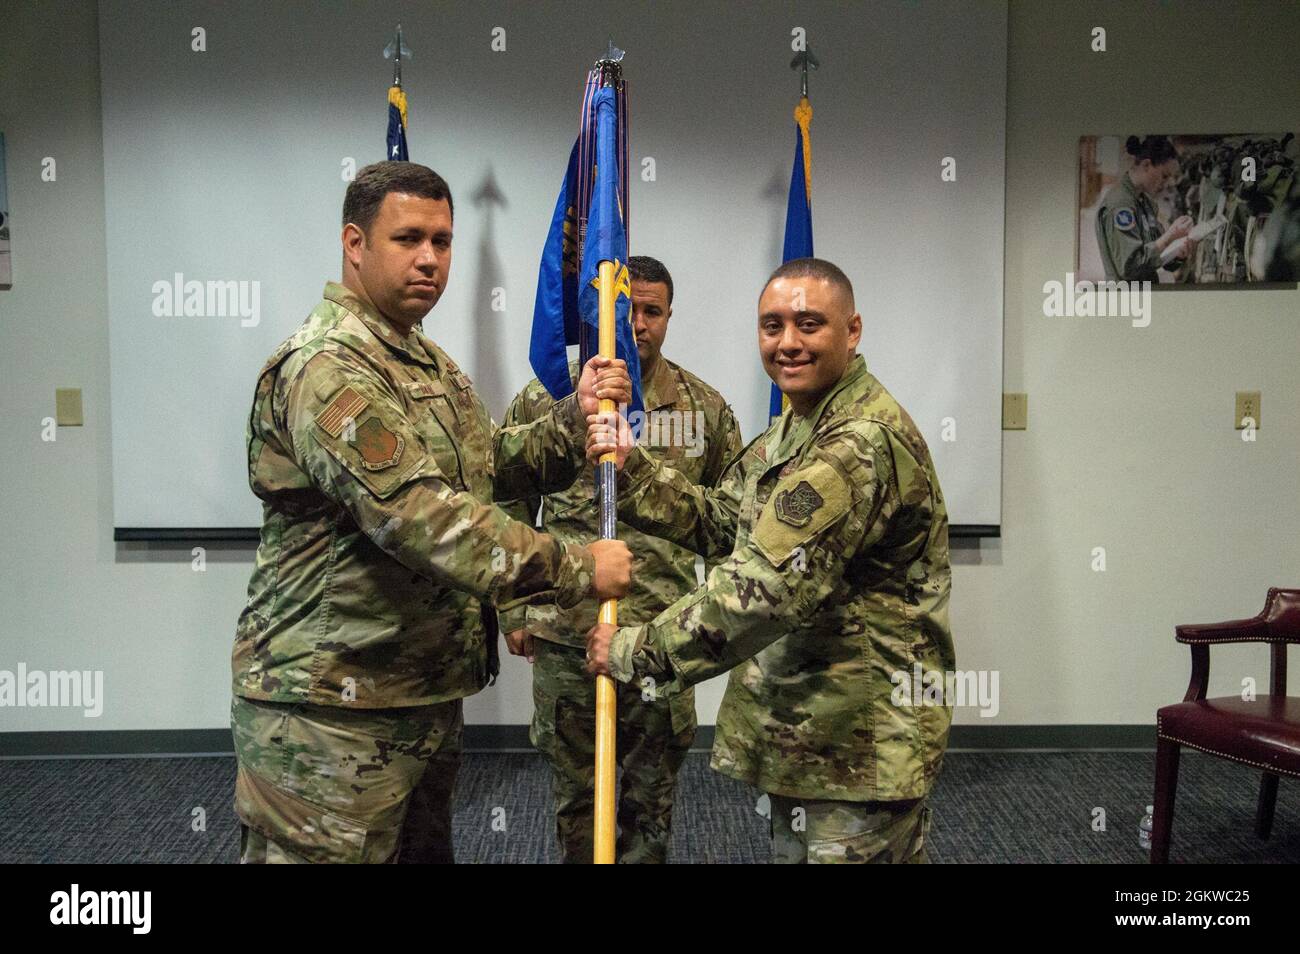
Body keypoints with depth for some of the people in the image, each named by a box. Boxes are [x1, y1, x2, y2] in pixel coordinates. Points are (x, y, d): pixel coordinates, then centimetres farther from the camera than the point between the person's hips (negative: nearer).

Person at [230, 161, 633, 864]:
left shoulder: (428, 363, 16)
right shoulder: (326, 365, -19)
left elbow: (495, 464, 15)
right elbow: (416, 513, -28)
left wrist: (574, 417, -3)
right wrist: (574, 569, -24)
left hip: (427, 689, 10)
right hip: (331, 707, -10)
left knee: (424, 850, 21)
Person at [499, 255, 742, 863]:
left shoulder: (705, 407, 3)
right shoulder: (541, 402, -1)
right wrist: (512, 613, 1)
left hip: (665, 633, 1)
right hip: (564, 635, 0)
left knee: (652, 795, 14)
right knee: (575, 790, 14)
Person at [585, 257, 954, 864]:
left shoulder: (862, 442, -25)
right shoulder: (798, 427, 10)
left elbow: (766, 590, -30)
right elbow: (719, 522, 10)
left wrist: (634, 650, -22)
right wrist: (631, 467, -5)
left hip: (860, 744, -10)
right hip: (804, 728, 10)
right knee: (792, 849, 23)